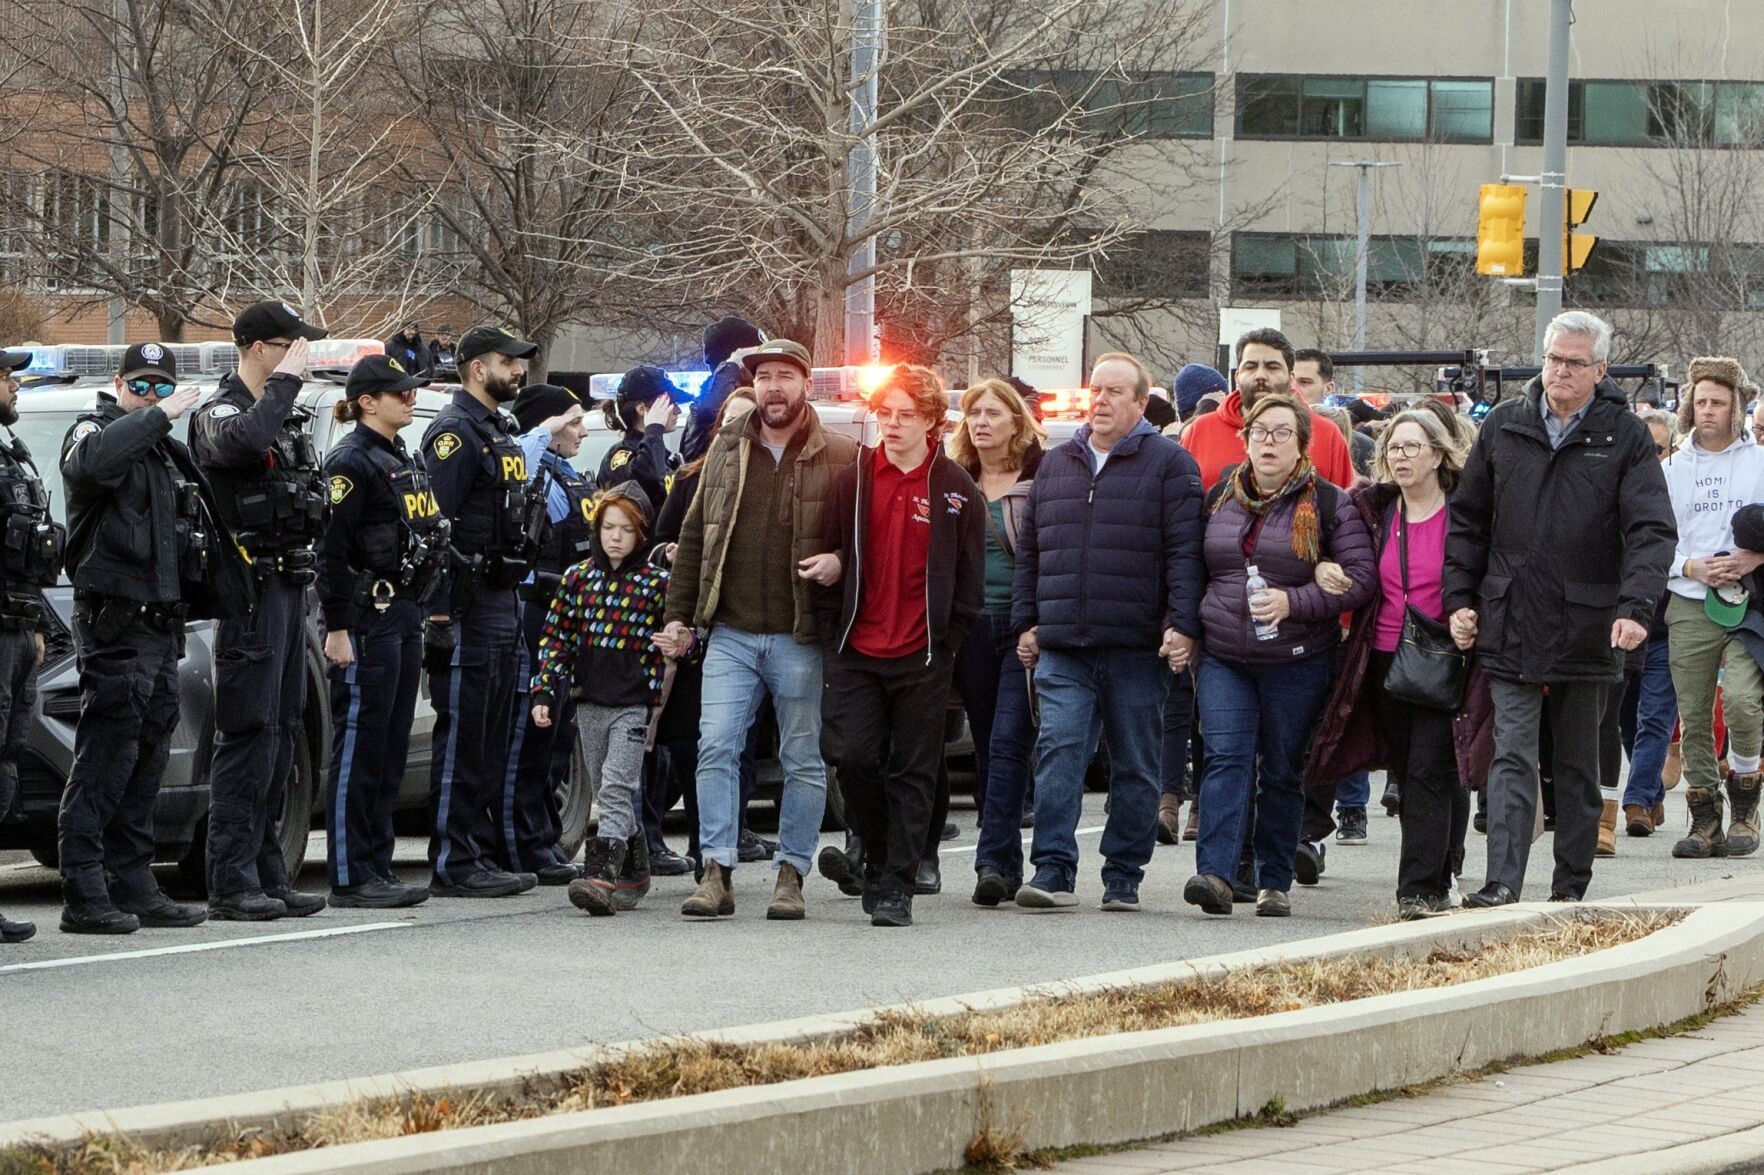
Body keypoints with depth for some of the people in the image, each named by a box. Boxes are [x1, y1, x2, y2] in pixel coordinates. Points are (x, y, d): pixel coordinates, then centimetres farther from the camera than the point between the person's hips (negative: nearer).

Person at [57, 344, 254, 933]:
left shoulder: (169, 452, 22)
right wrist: (158, 416, -28)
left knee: (147, 758, 11)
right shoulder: (97, 430, -6)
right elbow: (92, 461, -30)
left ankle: (134, 886, 17)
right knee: (104, 760, -11)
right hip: (114, 624, -9)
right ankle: (84, 896, -12)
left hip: (161, 626, 9)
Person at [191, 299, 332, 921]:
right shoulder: (220, 413, -10)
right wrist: (286, 380, -24)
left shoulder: (285, 416, 19)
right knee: (247, 736, -11)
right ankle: (231, 884, -11)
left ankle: (269, 876, 15)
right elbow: (244, 441, -36)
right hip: (251, 591, -9)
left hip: (288, 585, 9)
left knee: (280, 735, 11)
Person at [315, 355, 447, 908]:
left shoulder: (404, 461, 18)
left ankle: (377, 869, 16)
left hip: (403, 615, 9)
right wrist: (337, 629, -19)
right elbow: (331, 550, -16)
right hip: (366, 618, -9)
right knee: (358, 749, -6)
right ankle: (350, 878, -4)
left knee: (391, 751, 11)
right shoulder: (352, 461, -11)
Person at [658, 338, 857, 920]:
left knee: (803, 759, 4)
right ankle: (716, 873, -4)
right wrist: (678, 614, 10)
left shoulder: (841, 459, -1)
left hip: (801, 638, -3)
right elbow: (694, 537, 14)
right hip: (731, 633, 3)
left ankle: (791, 874, 11)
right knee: (716, 748, -5)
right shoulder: (725, 452, 11)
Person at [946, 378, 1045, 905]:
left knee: (1008, 742, -14)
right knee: (986, 747, 9)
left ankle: (994, 860, -17)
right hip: (972, 625, 6)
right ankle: (1006, 864, 16)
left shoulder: (1042, 477, -3)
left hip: (1025, 626, -5)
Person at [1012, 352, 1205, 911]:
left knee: (1136, 766, 4)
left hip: (1137, 650, -3)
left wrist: (1181, 626, -13)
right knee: (1058, 751, -10)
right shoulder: (1055, 465, 16)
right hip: (1062, 647, 3)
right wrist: (1027, 622, 13)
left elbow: (1184, 552, -5)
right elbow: (1030, 550, 20)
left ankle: (1123, 879, 12)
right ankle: (1053, 873, -14)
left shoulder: (1169, 463, 1)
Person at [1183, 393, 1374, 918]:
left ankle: (1274, 883, 12)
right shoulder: (1219, 499, 11)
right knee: (1226, 758, -12)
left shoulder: (1328, 505, -1)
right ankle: (1215, 875, -23)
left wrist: (1294, 602, -17)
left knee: (1283, 771, 4)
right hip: (1222, 657, 2)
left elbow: (1361, 577, -7)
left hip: (1296, 661, -2)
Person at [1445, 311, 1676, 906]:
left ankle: (1571, 887, 17)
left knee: (1579, 764, 10)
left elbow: (1651, 530, -7)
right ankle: (1502, 884, -16)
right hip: (1511, 628, 1)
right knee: (1512, 757, -8)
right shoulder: (1503, 427, 8)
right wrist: (1459, 598, 6)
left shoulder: (1627, 437, 1)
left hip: (1588, 631, -1)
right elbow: (1468, 519, 14)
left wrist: (1635, 607, -20)